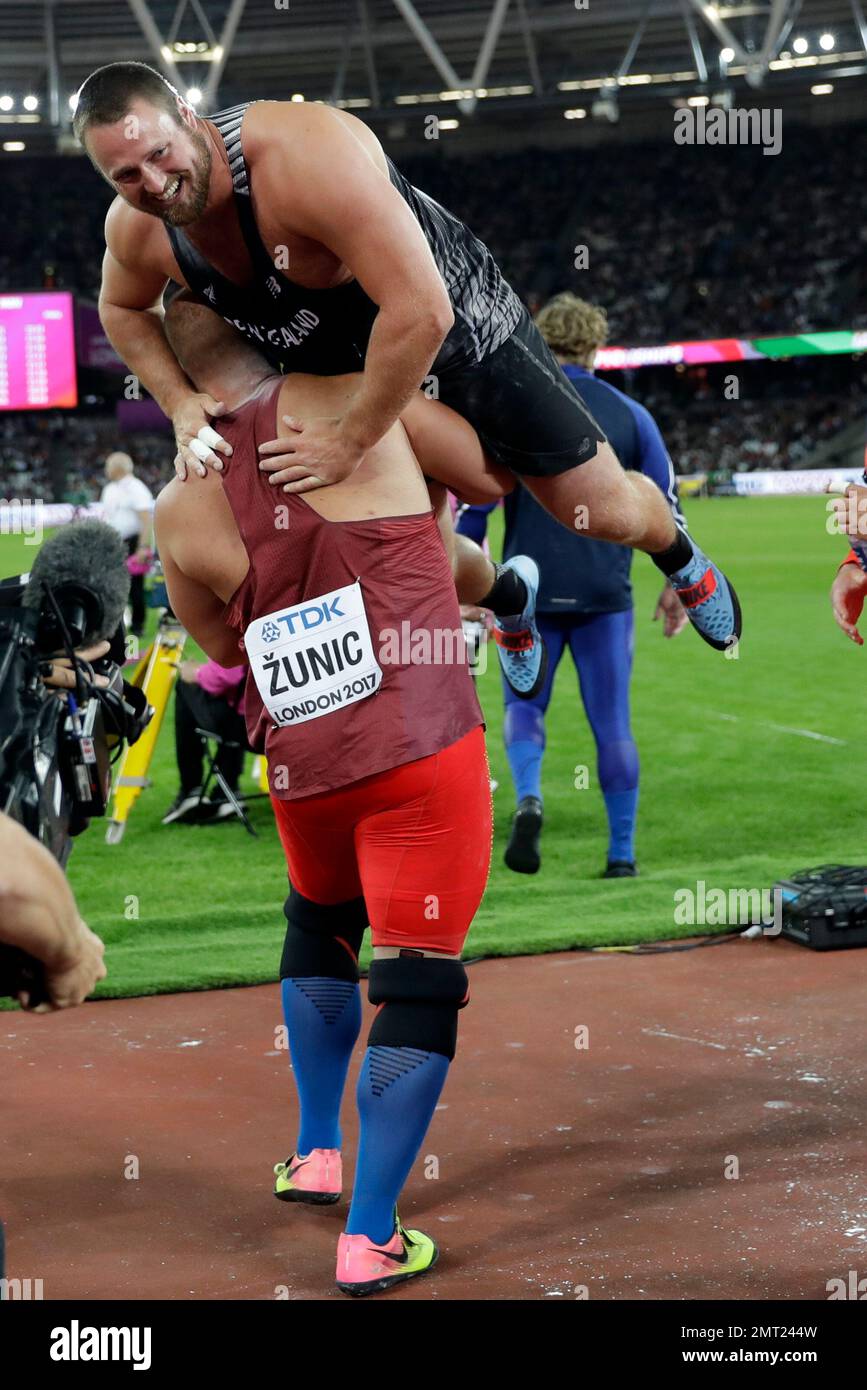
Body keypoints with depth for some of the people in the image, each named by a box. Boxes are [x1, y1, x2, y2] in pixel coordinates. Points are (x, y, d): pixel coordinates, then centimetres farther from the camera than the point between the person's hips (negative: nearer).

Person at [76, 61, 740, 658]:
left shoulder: (304, 152, -41)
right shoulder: (135, 231, -19)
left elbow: (421, 313, -44)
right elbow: (124, 309, 7)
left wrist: (350, 443, -36)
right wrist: (180, 401, -12)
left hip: (459, 326, -6)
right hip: (329, 365, 6)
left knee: (603, 511, 1)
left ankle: (677, 551, 37)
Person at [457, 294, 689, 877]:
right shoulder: (630, 414, 5)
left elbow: (474, 504, -1)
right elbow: (665, 503, 6)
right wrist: (677, 583, 15)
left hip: (529, 589, -1)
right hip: (605, 592, 1)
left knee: (524, 703, 14)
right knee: (612, 721, 7)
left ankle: (529, 798, -14)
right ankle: (622, 853, 9)